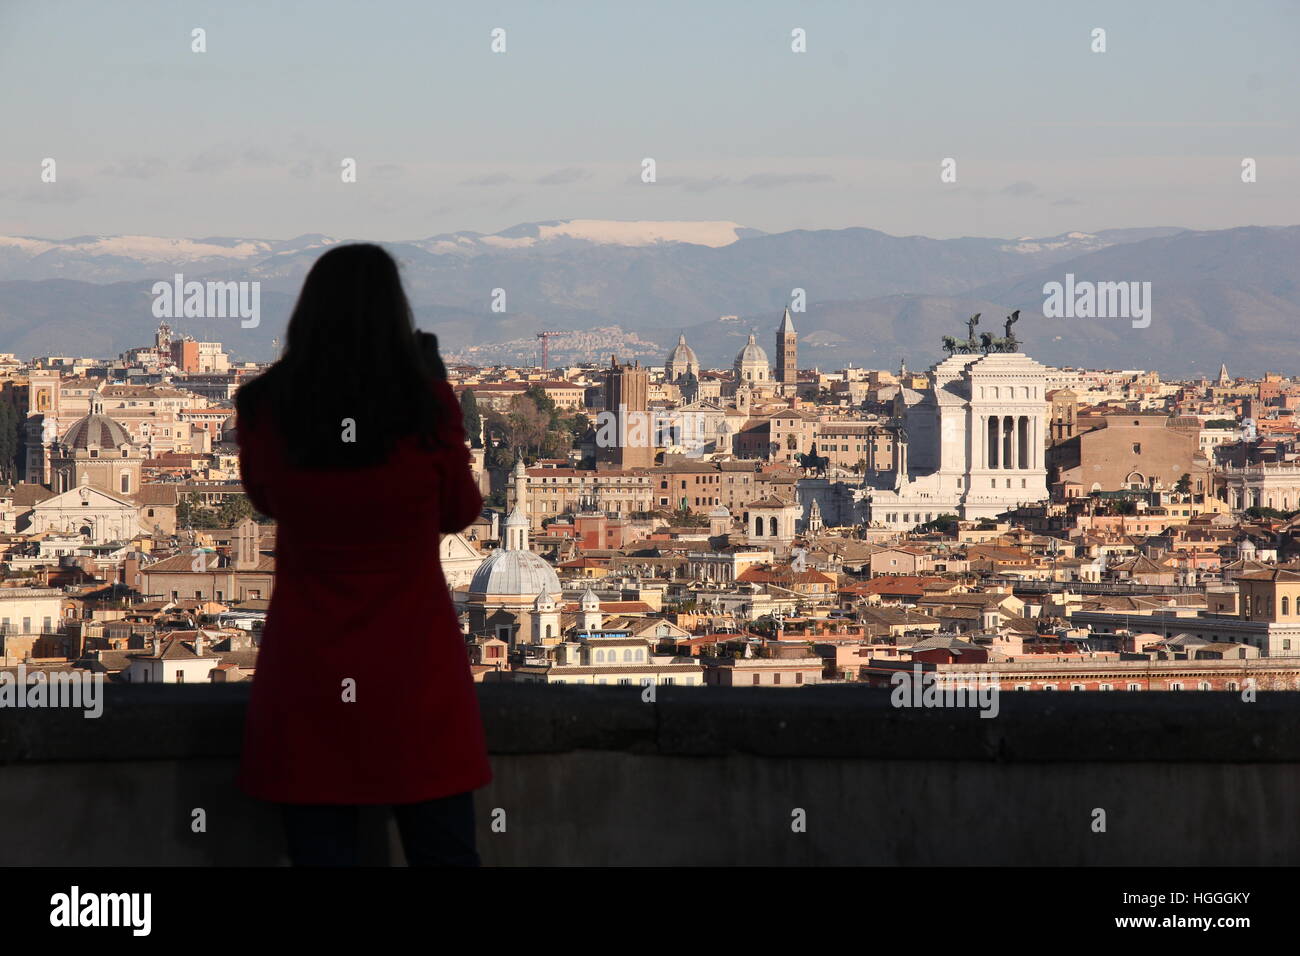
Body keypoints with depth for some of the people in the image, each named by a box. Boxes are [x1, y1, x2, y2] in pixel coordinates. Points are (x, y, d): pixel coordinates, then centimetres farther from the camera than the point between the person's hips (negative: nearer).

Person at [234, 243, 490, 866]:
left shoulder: (264, 410, -7)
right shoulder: (425, 407, -12)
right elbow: (462, 511, 6)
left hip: (309, 671, 1)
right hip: (415, 667, -1)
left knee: (320, 852, 5)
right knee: (443, 853, 9)